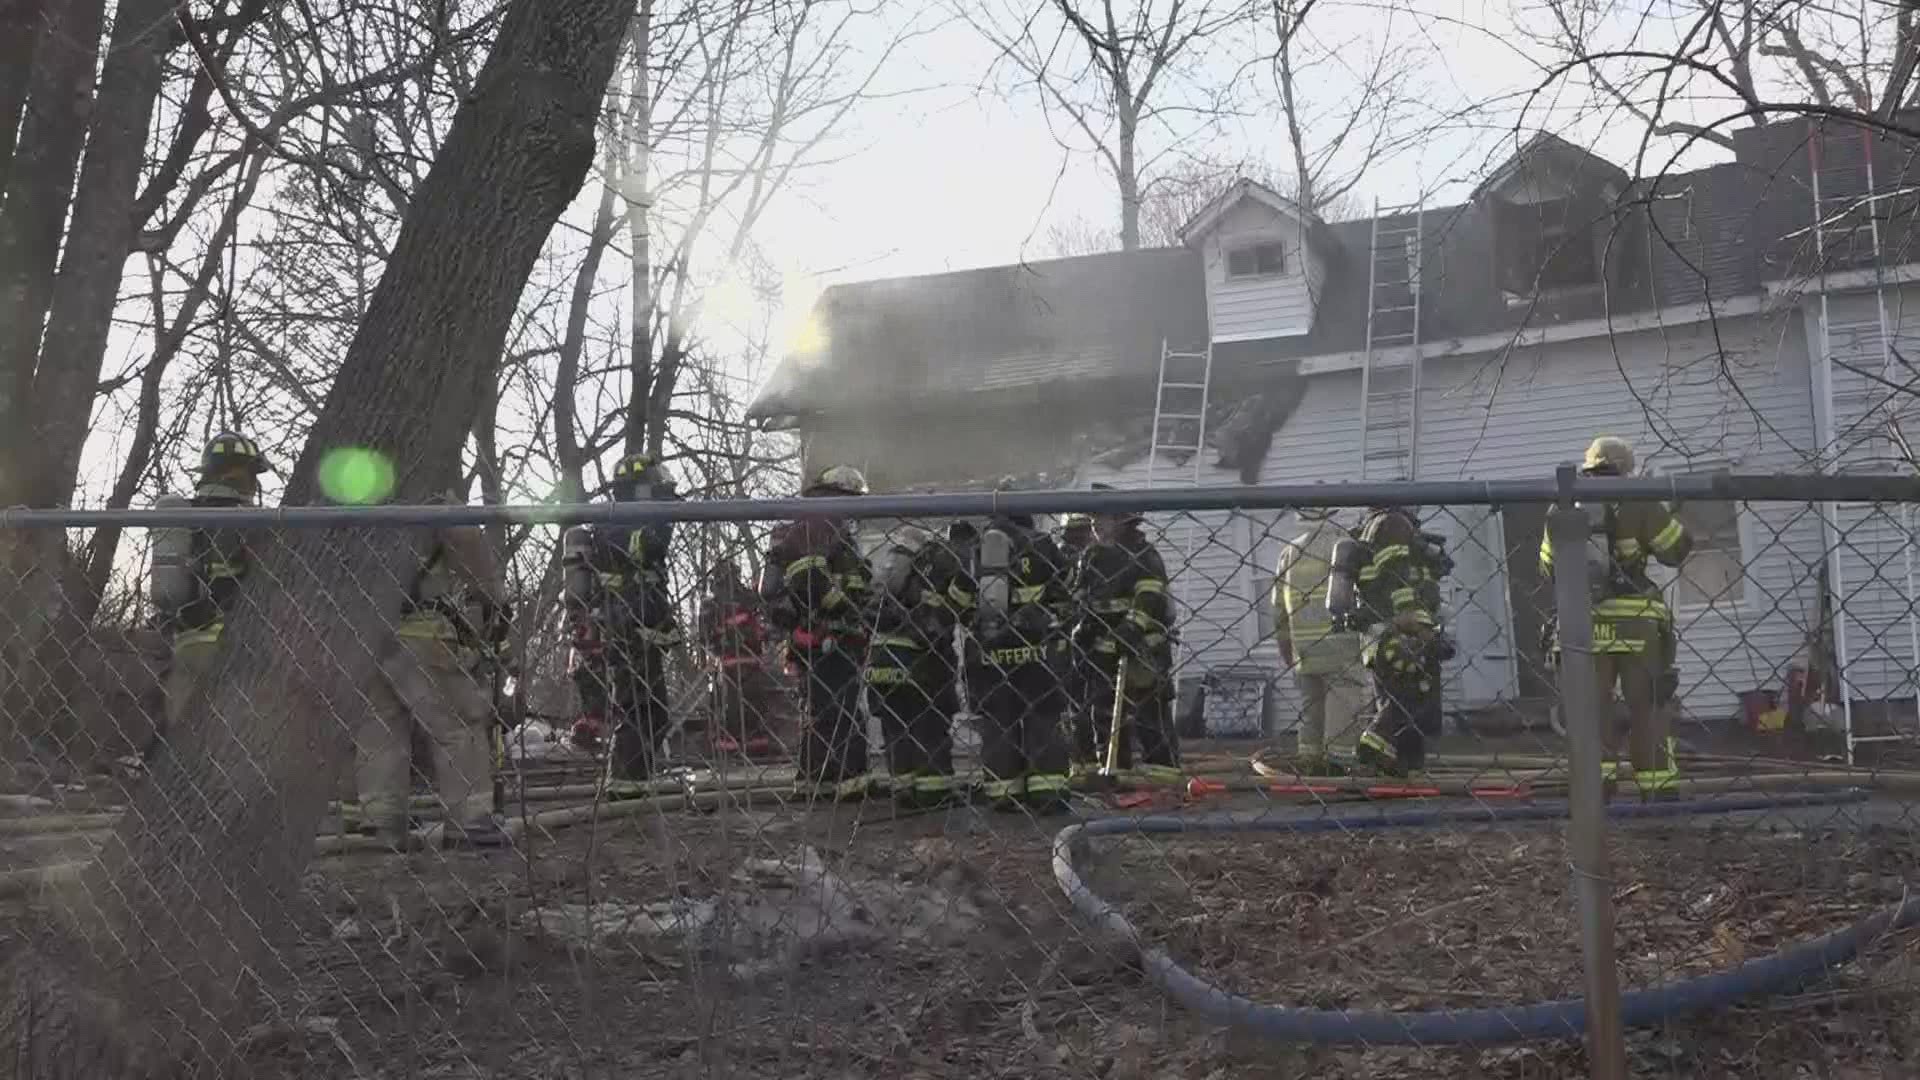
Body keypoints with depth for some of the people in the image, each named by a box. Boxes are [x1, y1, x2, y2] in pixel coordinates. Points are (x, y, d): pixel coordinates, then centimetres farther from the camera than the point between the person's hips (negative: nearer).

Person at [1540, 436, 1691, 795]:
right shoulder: (1637, 507, -4)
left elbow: (1548, 568, 14)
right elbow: (1679, 549, 2)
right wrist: (1662, 512, 17)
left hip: (1583, 626, 3)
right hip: (1635, 624, -2)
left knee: (1593, 707, 7)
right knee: (1646, 707, 5)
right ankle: (1657, 788, 7)